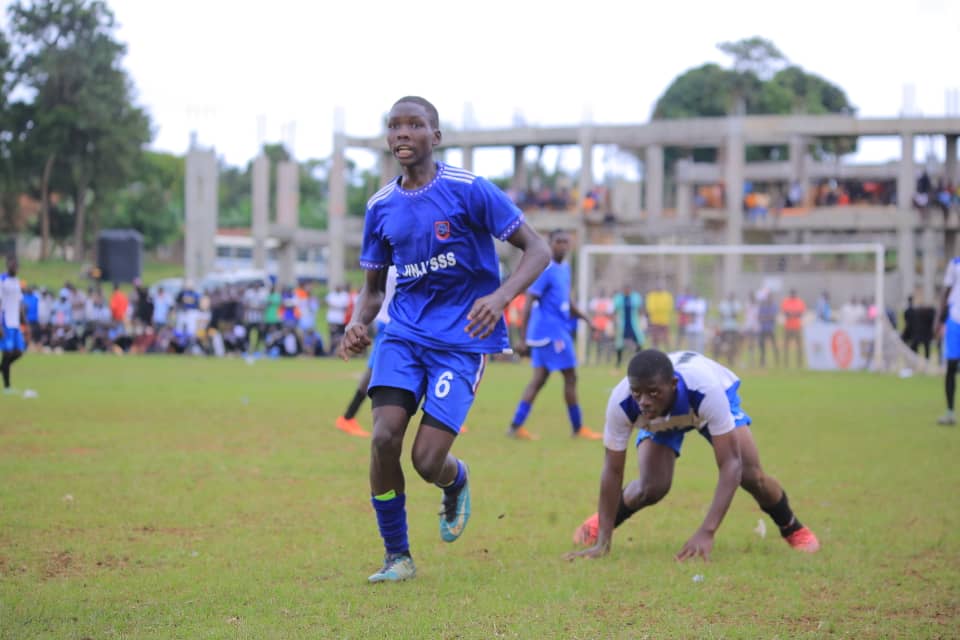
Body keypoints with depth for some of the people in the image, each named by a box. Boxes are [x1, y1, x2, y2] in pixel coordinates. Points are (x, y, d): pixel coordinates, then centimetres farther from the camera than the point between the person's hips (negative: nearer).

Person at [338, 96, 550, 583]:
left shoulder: (469, 191, -9)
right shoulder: (380, 208, 5)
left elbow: (537, 250, -8)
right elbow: (373, 287, 16)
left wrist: (501, 296, -26)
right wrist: (357, 325, -7)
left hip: (462, 338, -4)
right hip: (404, 333, 4)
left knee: (426, 459, -12)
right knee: (384, 438, -16)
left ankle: (457, 483, 27)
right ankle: (397, 556, 2)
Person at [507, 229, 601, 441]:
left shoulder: (564, 268, 13)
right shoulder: (546, 270, -15)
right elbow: (529, 302, -18)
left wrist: (582, 316, 9)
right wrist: (525, 336, -22)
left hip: (558, 331, 9)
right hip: (551, 332, -9)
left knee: (539, 379, 7)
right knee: (570, 377, -2)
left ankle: (516, 426, 6)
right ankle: (578, 429, 8)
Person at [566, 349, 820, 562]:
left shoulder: (706, 389, -48)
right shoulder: (621, 402, -41)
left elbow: (730, 464, -47)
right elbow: (612, 471, -31)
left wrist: (706, 533, -55)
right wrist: (603, 542, -33)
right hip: (661, 417, 1)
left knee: (750, 474, -17)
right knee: (652, 487, -18)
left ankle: (792, 529, 15)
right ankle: (602, 521, 16)